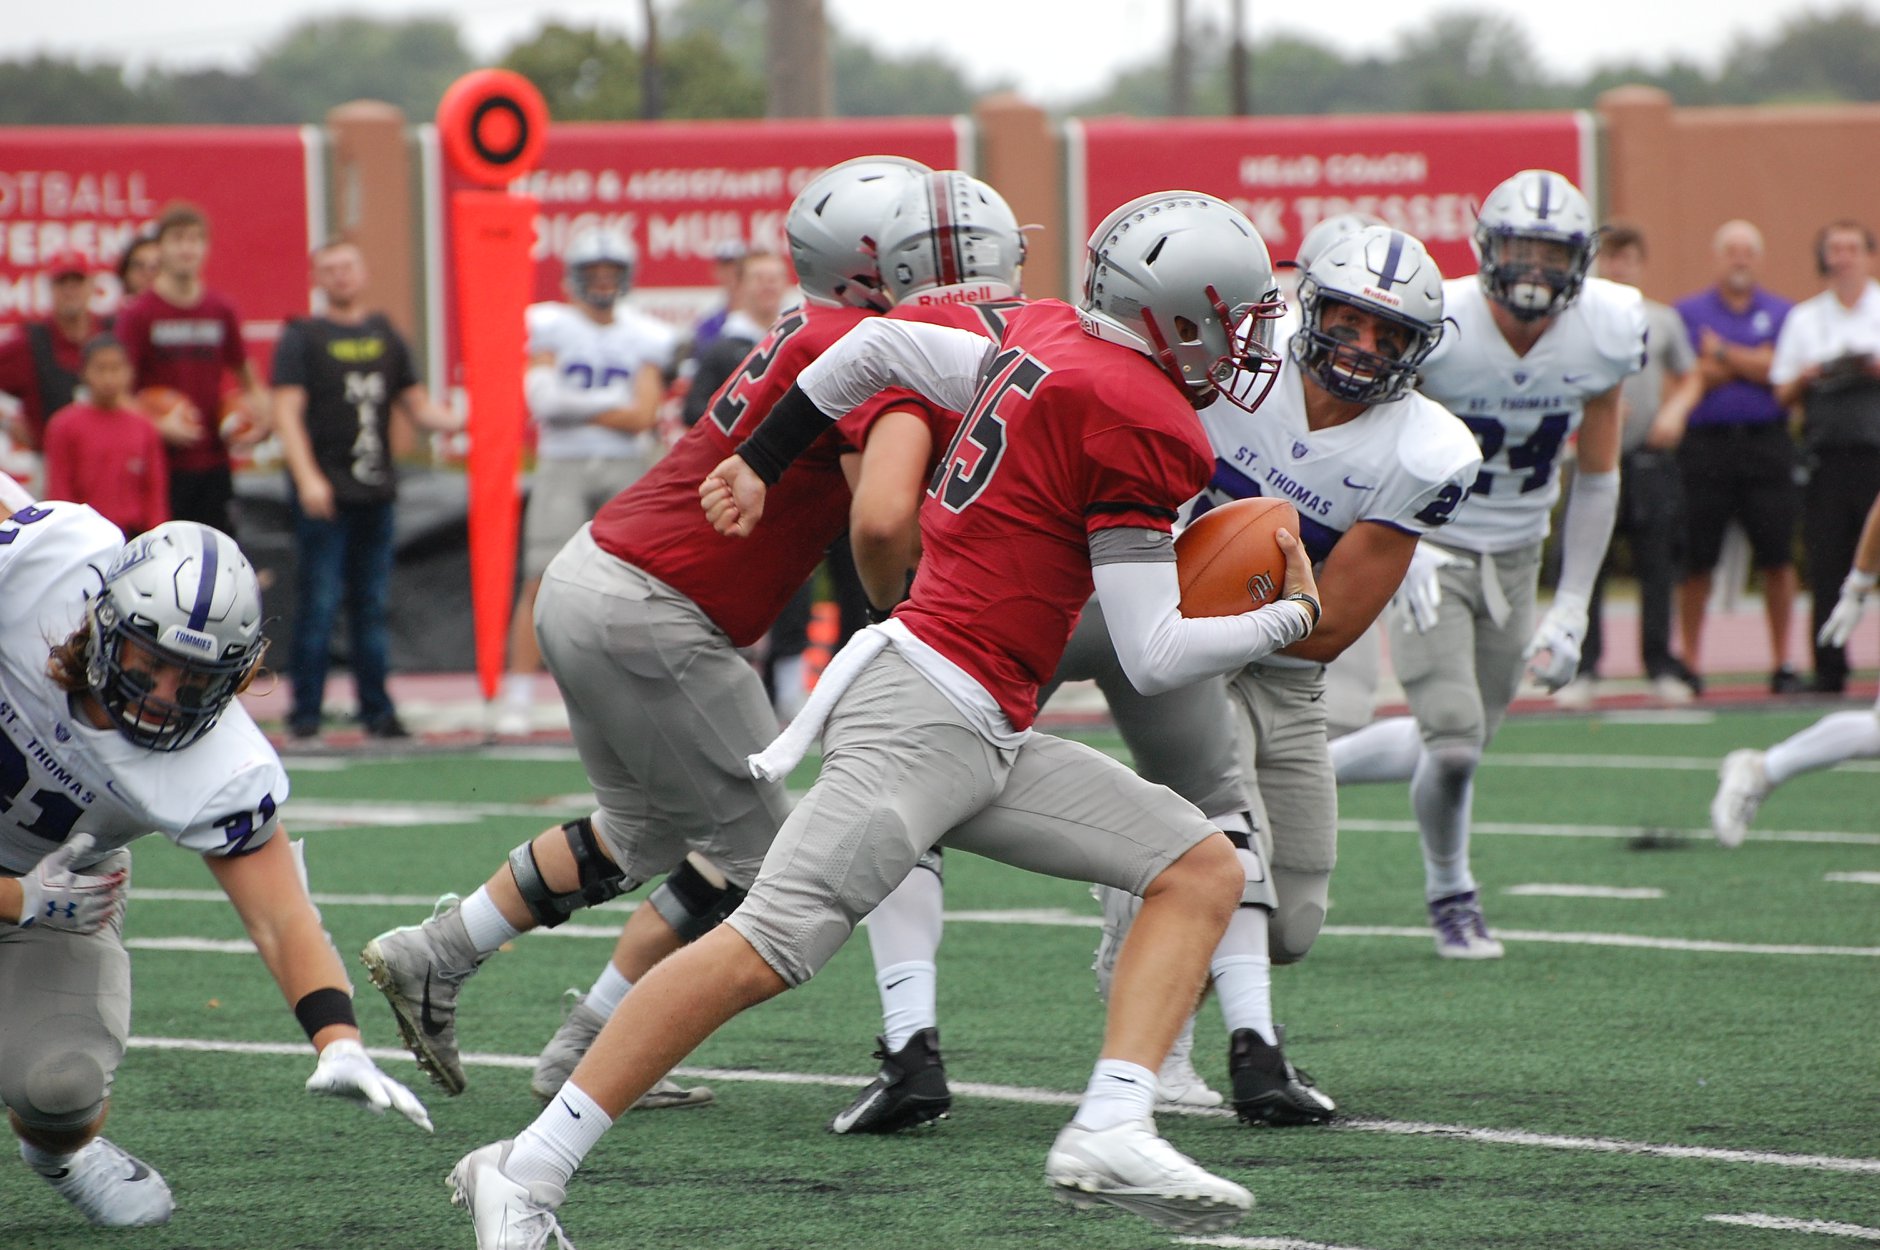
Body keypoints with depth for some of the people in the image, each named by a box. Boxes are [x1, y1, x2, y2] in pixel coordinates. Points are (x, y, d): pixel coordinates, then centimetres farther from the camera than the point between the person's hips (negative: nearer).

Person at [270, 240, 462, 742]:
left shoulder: (385, 336, 16)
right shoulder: (302, 338, 1)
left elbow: (416, 406, 20)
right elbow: (287, 413, -8)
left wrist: (462, 421, 0)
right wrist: (307, 478, -20)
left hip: (375, 491, 5)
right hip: (323, 493, -5)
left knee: (372, 605, 8)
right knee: (318, 602, -6)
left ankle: (377, 709, 13)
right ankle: (305, 712, -1)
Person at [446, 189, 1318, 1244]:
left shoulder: (1042, 346, 13)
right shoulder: (1137, 420, -13)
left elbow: (880, 345, 26)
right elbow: (1155, 659, -12)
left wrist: (765, 461, 38)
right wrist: (1290, 620, 4)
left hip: (988, 741, 10)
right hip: (927, 711, -10)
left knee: (1204, 872, 4)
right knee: (768, 951, -14)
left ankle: (1112, 1134, -9)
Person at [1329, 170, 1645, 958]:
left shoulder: (1604, 336, -11)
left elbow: (1597, 478, 1)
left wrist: (1571, 610, -1)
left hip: (1515, 558, 5)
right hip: (1428, 549, -5)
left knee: (1463, 741, 11)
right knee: (1454, 742, -14)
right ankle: (1450, 898, 14)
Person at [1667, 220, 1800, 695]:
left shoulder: (1780, 313, 11)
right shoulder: (1687, 312, 8)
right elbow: (1687, 379, -4)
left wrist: (1722, 353, -4)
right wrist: (1750, 362, -4)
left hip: (1767, 442, 1)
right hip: (1705, 443, -1)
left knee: (1778, 557, 0)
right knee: (1696, 561, -1)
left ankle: (1782, 662, 8)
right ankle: (1690, 662, 7)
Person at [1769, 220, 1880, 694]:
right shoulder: (1804, 319, 17)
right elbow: (1783, 393, 15)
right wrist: (1806, 378, -6)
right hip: (1826, 454, 2)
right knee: (1826, 566, -2)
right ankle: (1828, 670, 3)